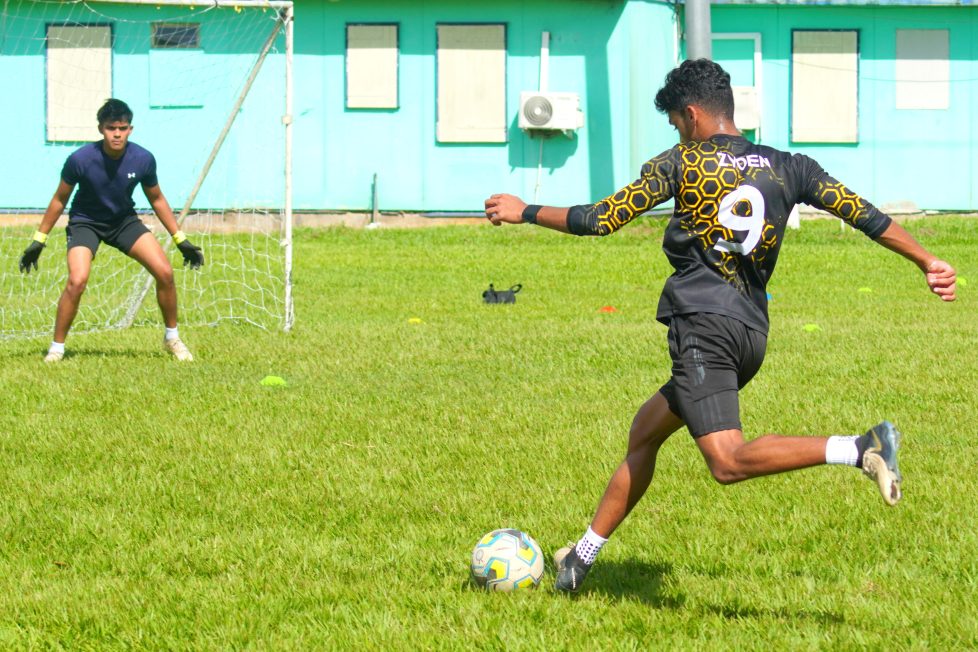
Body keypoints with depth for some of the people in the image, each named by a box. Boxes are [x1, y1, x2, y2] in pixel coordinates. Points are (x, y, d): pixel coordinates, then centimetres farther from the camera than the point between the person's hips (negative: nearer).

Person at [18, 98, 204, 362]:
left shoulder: (143, 159, -17)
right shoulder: (80, 159, -25)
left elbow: (157, 199, 1)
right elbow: (60, 199, -8)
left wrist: (180, 240, 3)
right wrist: (39, 240, -4)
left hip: (124, 221, 3)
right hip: (85, 222, -3)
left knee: (165, 272, -12)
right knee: (77, 281, -26)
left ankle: (172, 338, 11)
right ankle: (56, 348, -8)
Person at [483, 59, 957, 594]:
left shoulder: (683, 163, 0)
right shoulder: (787, 168, 12)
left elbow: (599, 220, 1)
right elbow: (863, 214, 7)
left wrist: (525, 212, 13)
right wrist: (927, 261, 14)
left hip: (702, 325, -8)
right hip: (752, 335, 8)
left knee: (728, 462, -18)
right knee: (644, 433, 21)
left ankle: (860, 449, -34)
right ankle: (584, 554, 26)